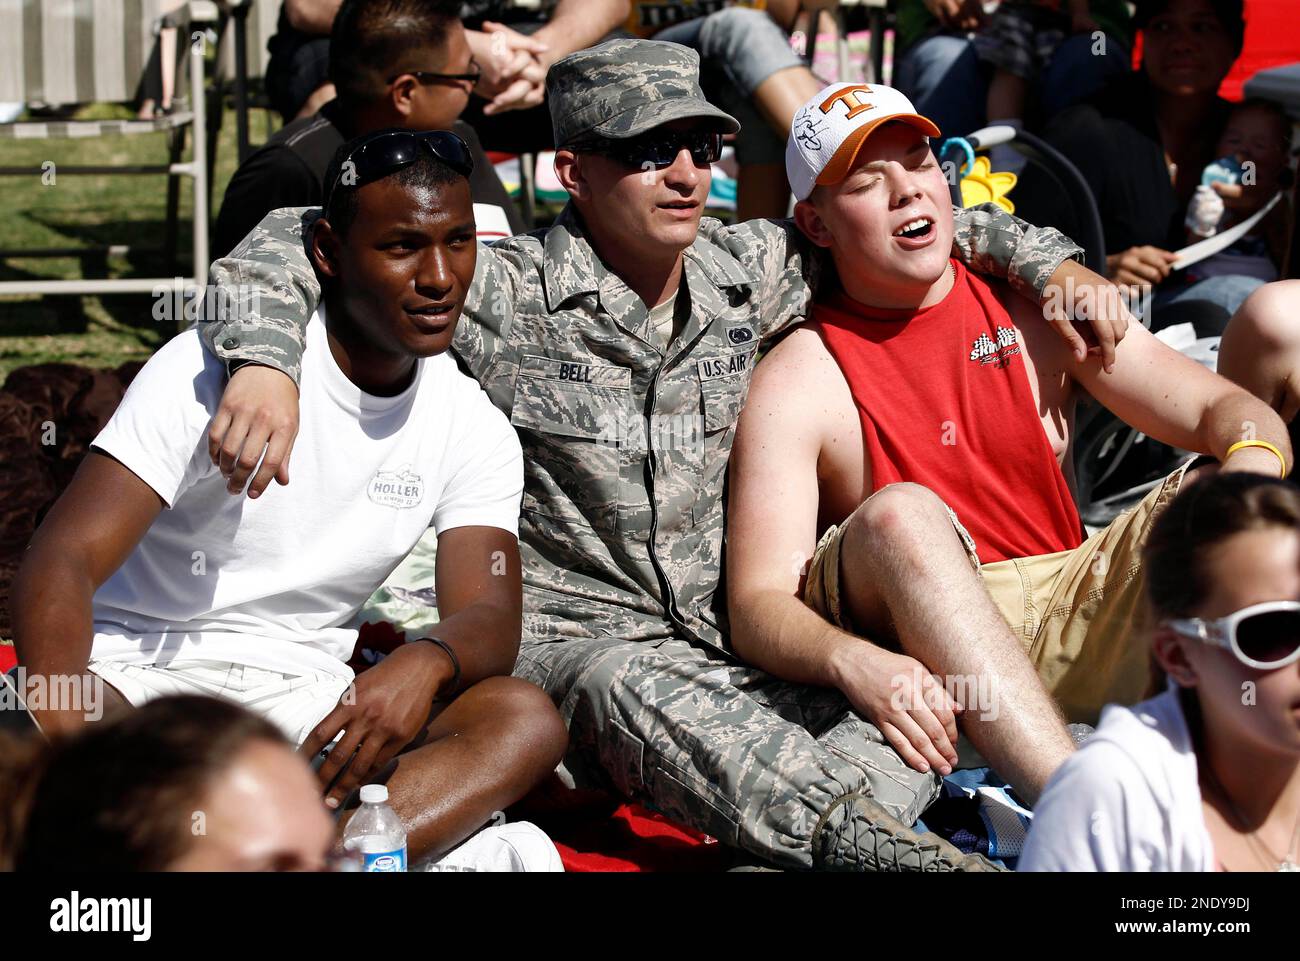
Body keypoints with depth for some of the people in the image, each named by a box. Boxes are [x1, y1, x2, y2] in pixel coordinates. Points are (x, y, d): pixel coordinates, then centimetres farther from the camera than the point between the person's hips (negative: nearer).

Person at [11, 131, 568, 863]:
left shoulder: (476, 430, 4)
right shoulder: (214, 369, -10)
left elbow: (489, 618, -4)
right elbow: (62, 562, -17)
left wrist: (427, 662, -31)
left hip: (304, 698, 4)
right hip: (139, 665, -3)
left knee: (526, 722, -25)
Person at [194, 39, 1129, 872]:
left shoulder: (746, 274, 9)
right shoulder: (509, 295, -7)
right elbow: (298, 237, -11)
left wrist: (1051, 264, 14)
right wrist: (266, 363, -30)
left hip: (721, 646, 6)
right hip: (568, 647, -6)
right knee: (635, 688, -41)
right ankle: (874, 844, -54)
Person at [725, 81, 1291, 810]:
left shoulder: (1036, 312, 11)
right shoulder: (798, 383, -1)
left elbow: (1223, 408, 6)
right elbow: (757, 605, -11)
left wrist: (1252, 469, -20)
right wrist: (853, 664, -33)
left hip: (1074, 628, 4)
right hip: (915, 649, -4)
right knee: (900, 514, -31)